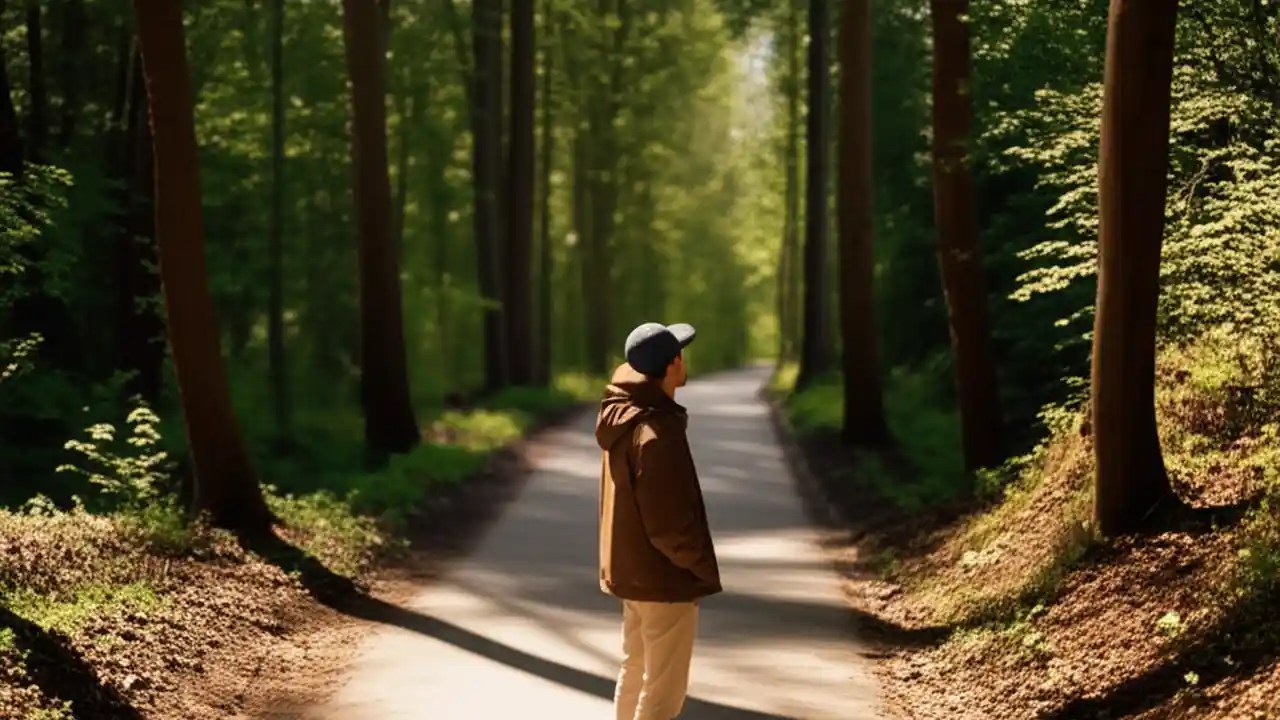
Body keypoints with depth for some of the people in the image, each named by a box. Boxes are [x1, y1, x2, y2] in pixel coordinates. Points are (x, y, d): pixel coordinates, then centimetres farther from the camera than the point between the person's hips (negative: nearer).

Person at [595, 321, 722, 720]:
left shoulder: (621, 416, 4)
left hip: (631, 569, 9)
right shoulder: (657, 430, -25)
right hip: (664, 575, -9)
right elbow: (669, 521, -24)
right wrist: (703, 567, -10)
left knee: (635, 672, 20)